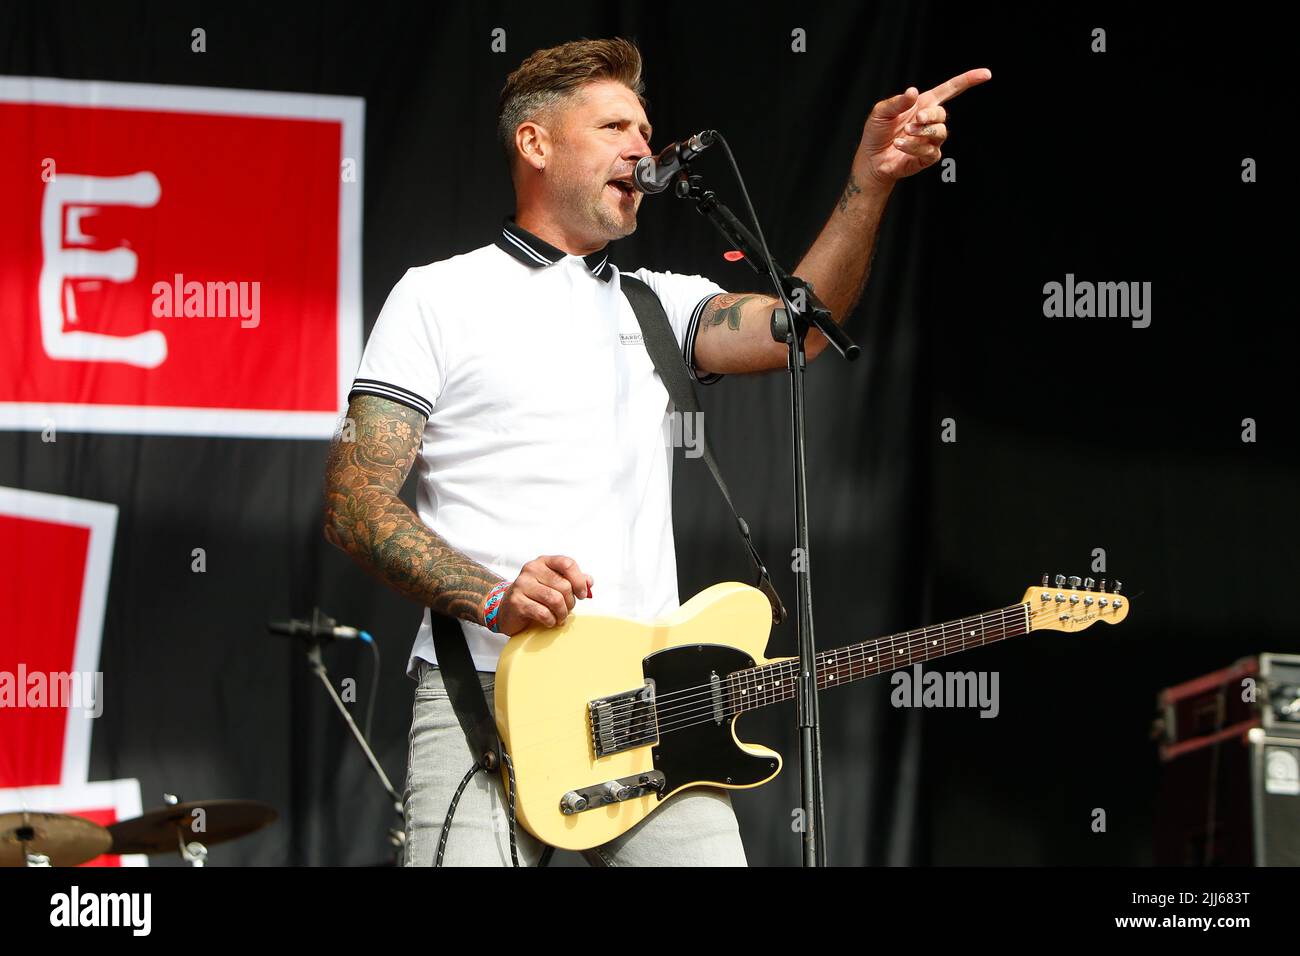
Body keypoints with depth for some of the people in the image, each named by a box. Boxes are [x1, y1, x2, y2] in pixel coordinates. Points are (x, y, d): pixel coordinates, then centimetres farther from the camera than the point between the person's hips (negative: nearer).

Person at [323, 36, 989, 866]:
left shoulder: (657, 304, 20)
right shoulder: (441, 297, 6)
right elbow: (354, 504, -1)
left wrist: (872, 177, -13)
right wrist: (491, 599, -16)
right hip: (484, 696, -4)